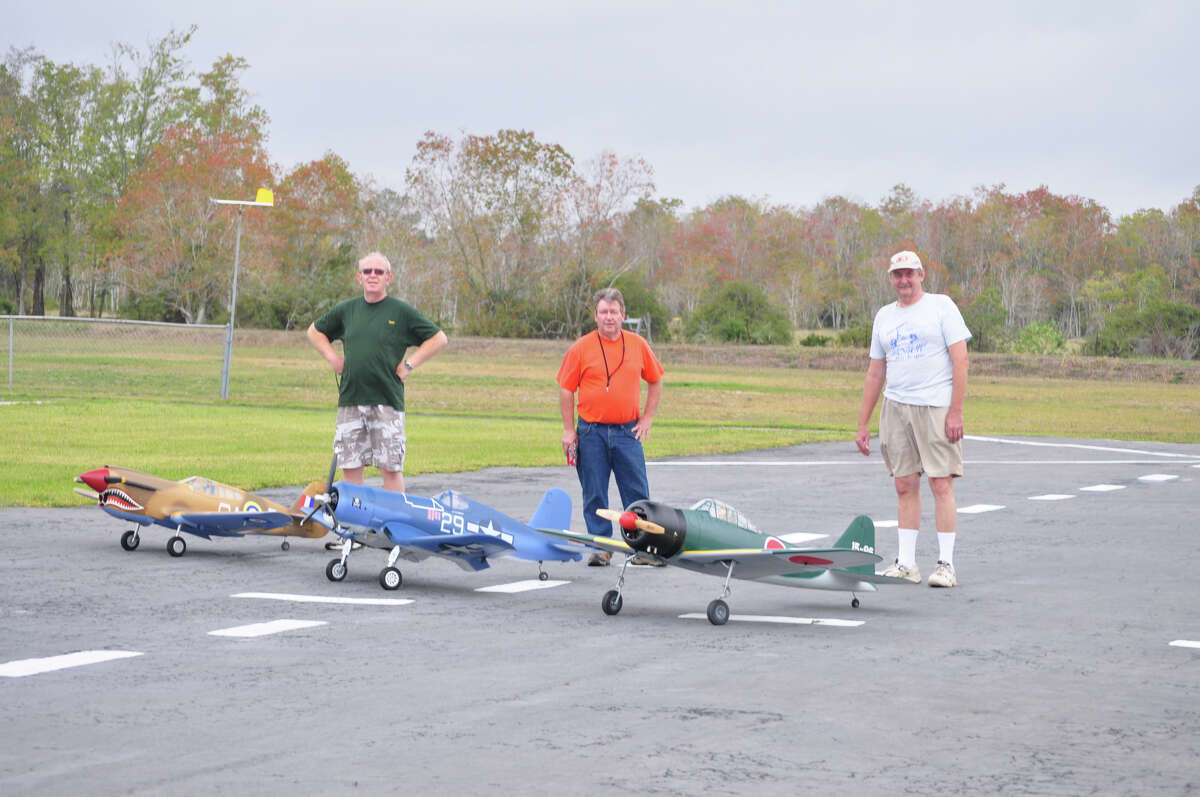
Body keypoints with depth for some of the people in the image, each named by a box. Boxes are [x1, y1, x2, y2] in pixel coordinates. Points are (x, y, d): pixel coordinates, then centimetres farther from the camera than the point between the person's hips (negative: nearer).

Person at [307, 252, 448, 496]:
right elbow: (315, 331, 27)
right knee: (350, 466, 4)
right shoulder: (345, 310, 12)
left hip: (387, 402, -3)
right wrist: (332, 357, 12)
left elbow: (438, 338, 5)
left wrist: (409, 364, -2)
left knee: (391, 467, -5)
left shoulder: (402, 311, 2)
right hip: (350, 400, 3)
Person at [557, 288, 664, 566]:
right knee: (594, 495, 2)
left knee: (637, 491, 0)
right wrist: (569, 429, -1)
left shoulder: (638, 345, 5)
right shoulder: (581, 348, -1)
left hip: (628, 431, 1)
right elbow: (566, 389, 3)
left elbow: (655, 380, 17)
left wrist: (647, 418, 10)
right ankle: (600, 547, 11)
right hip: (591, 433, -1)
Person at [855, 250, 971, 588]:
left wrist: (956, 412, -12)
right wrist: (863, 424, 16)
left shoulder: (941, 306, 1)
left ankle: (946, 564, -4)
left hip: (936, 408, -5)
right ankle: (906, 563, 9)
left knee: (941, 485, -7)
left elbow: (960, 360, -5)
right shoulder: (884, 316, 17)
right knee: (905, 486, 4)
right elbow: (875, 373, 20)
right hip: (895, 407, 5)